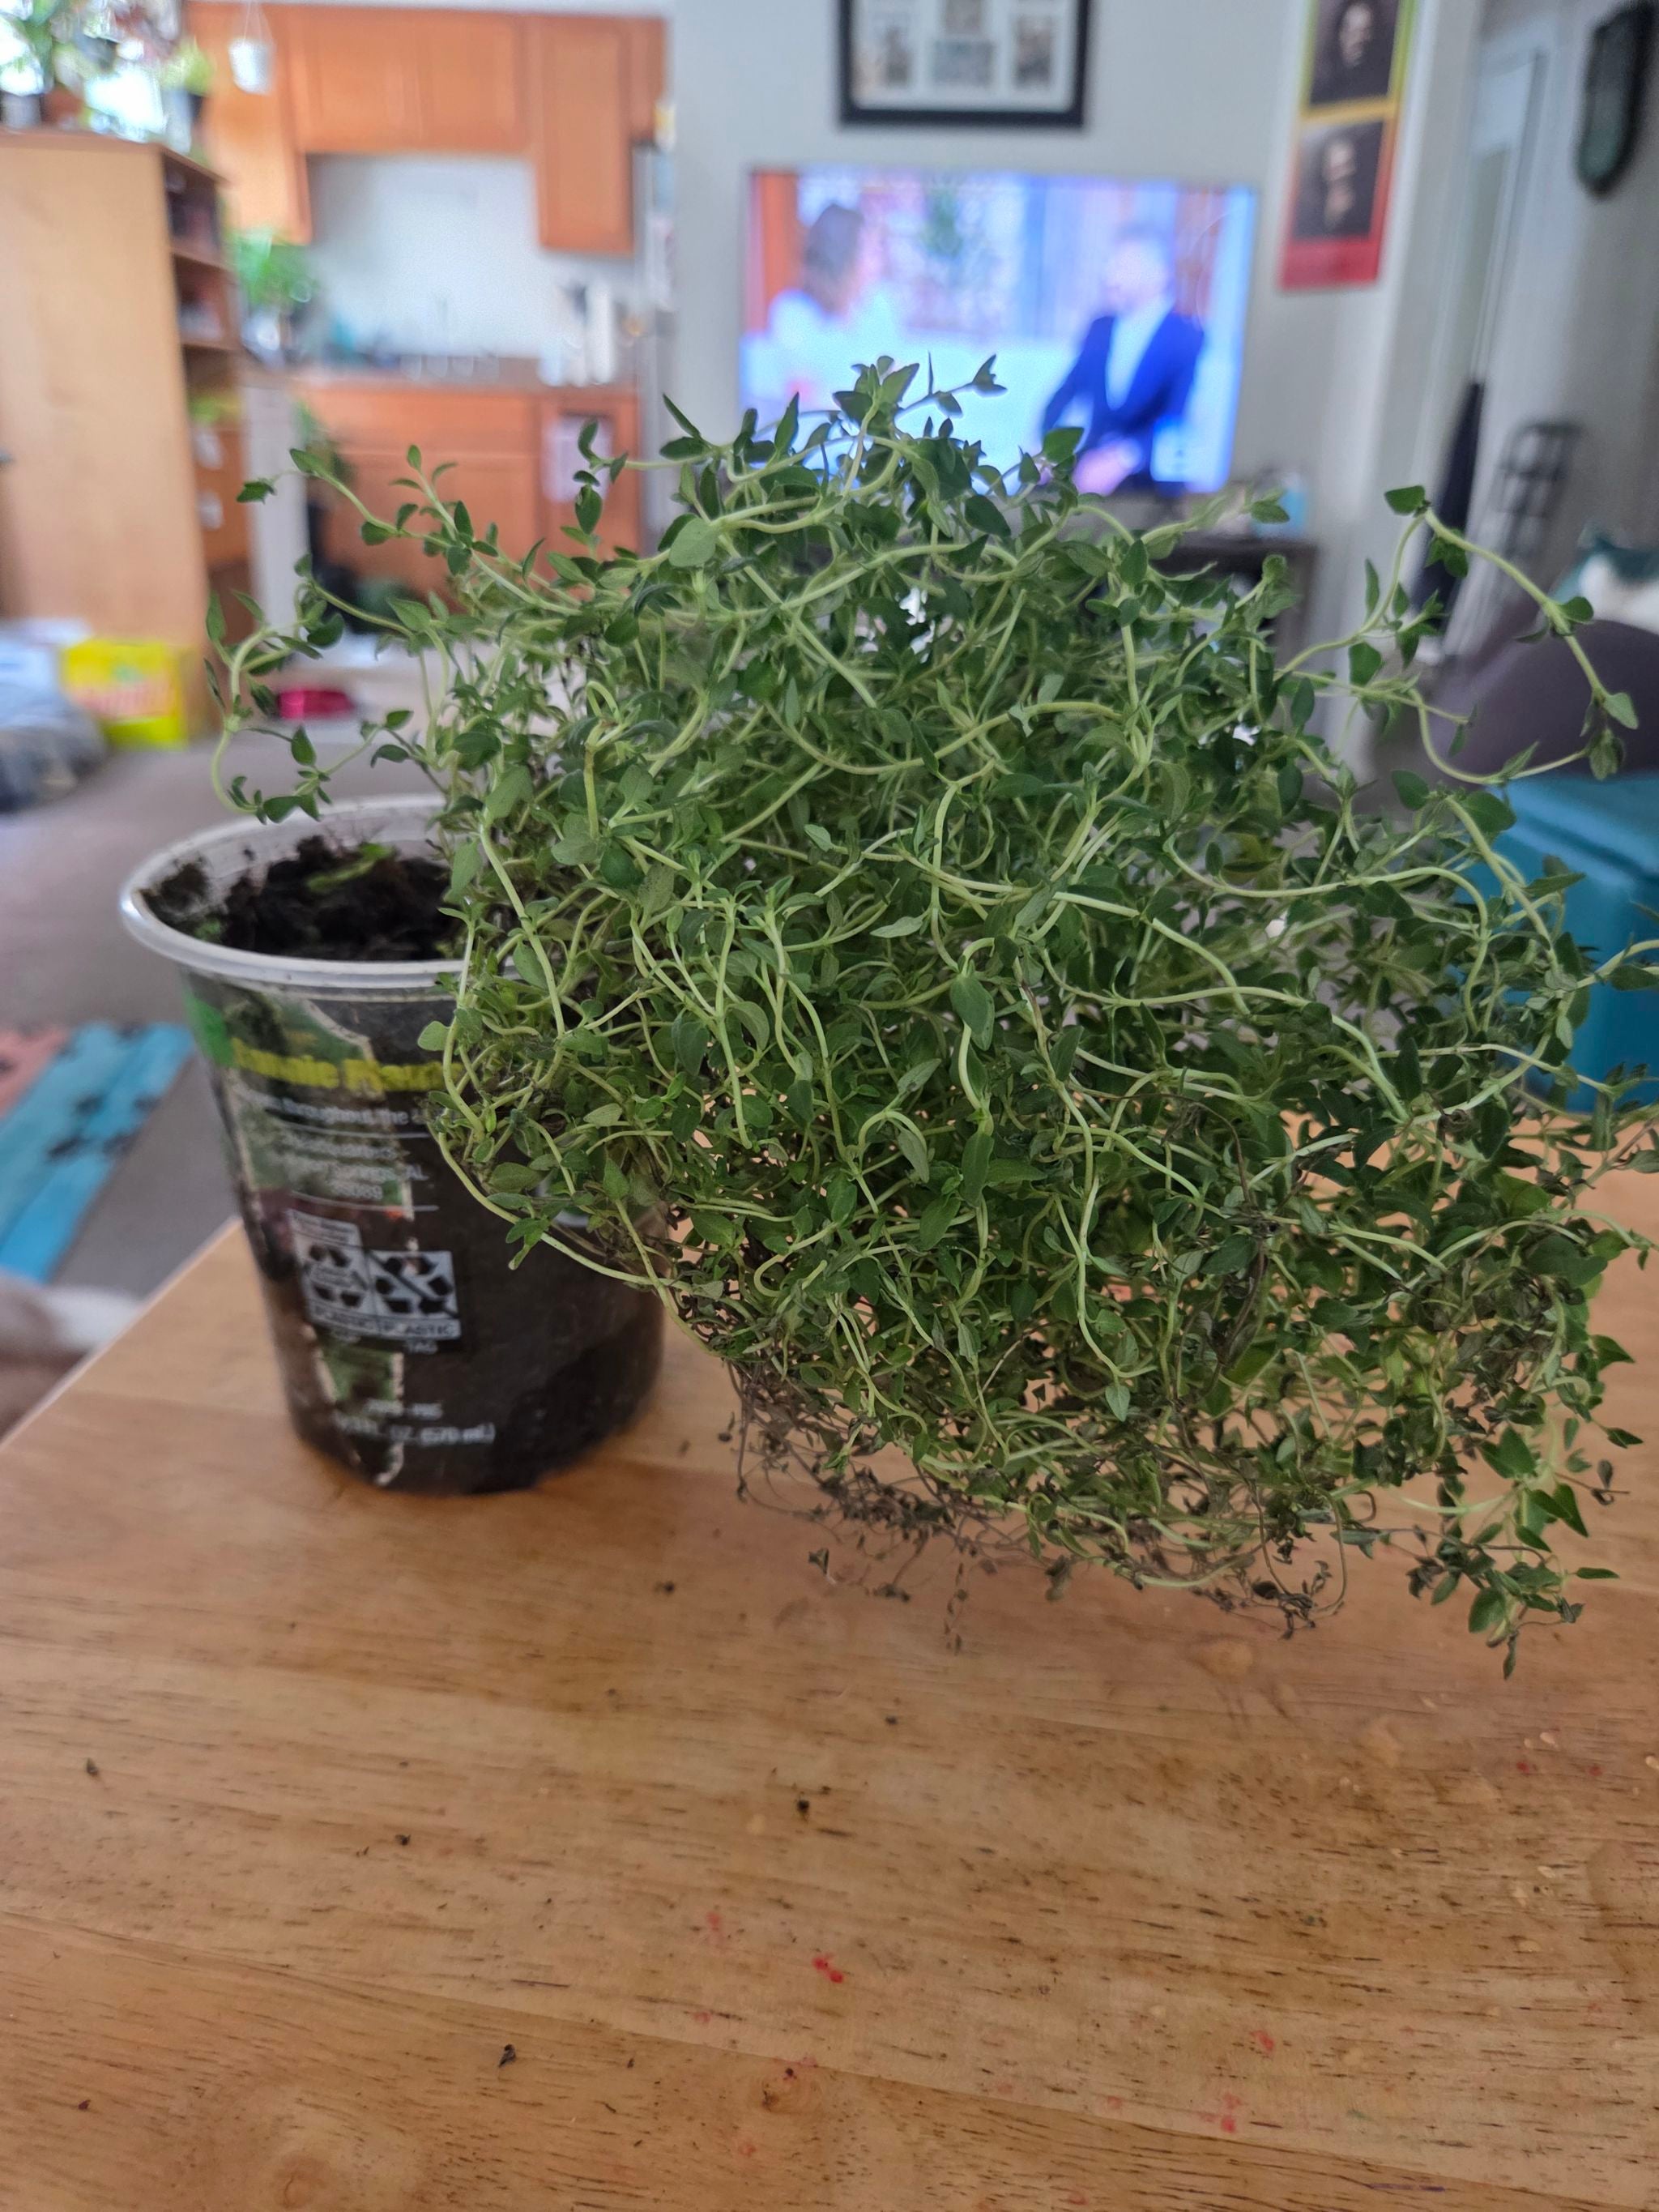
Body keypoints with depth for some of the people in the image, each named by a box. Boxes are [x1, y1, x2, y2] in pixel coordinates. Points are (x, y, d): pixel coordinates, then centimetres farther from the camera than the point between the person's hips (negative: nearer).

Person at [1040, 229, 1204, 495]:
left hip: (1148, 476, -4)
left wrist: (1124, 457, -32)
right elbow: (1066, 393, 11)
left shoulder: (1189, 338, -4)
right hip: (1091, 462, 4)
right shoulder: (1100, 328, 14)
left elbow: (1179, 419, -17)